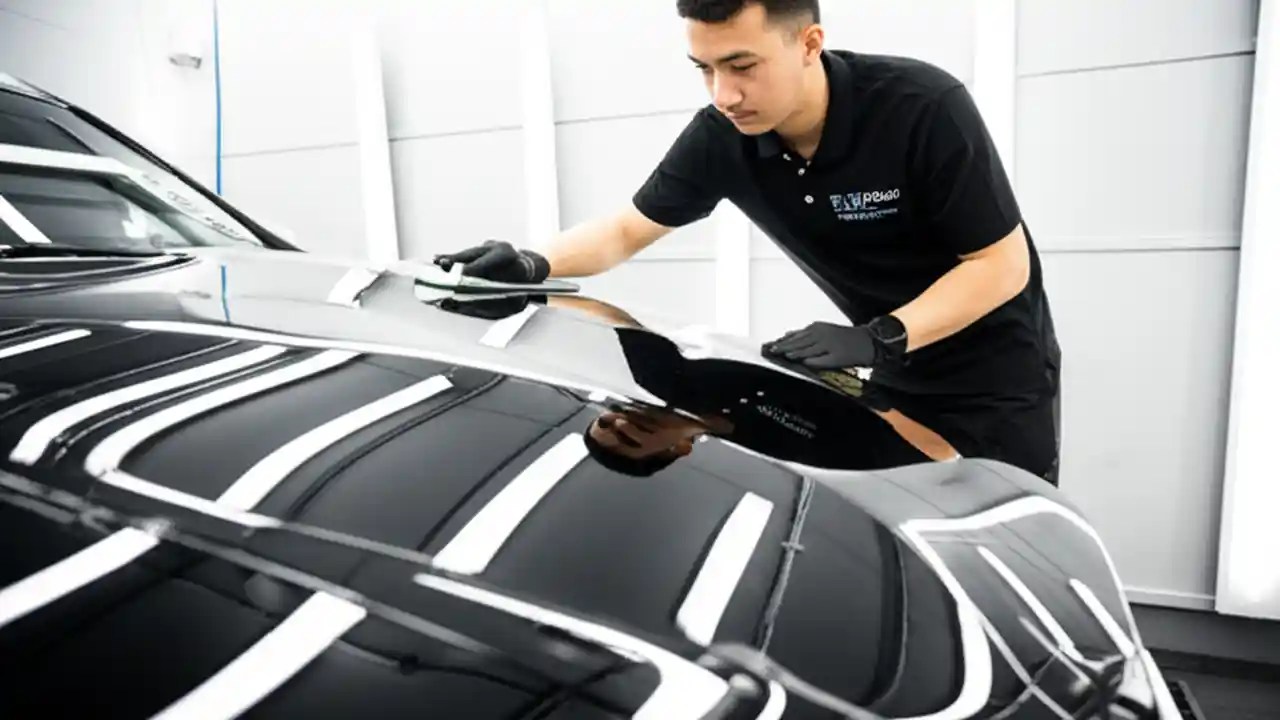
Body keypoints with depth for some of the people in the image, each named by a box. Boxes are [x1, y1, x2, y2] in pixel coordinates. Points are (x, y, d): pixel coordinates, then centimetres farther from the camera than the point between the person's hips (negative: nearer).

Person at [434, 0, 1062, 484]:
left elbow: (1004, 264, -22)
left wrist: (878, 338, -35)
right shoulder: (719, 139, -15)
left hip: (996, 377, -3)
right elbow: (626, 231, -4)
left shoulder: (925, 108, -28)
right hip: (895, 379, 4)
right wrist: (534, 264, -22)